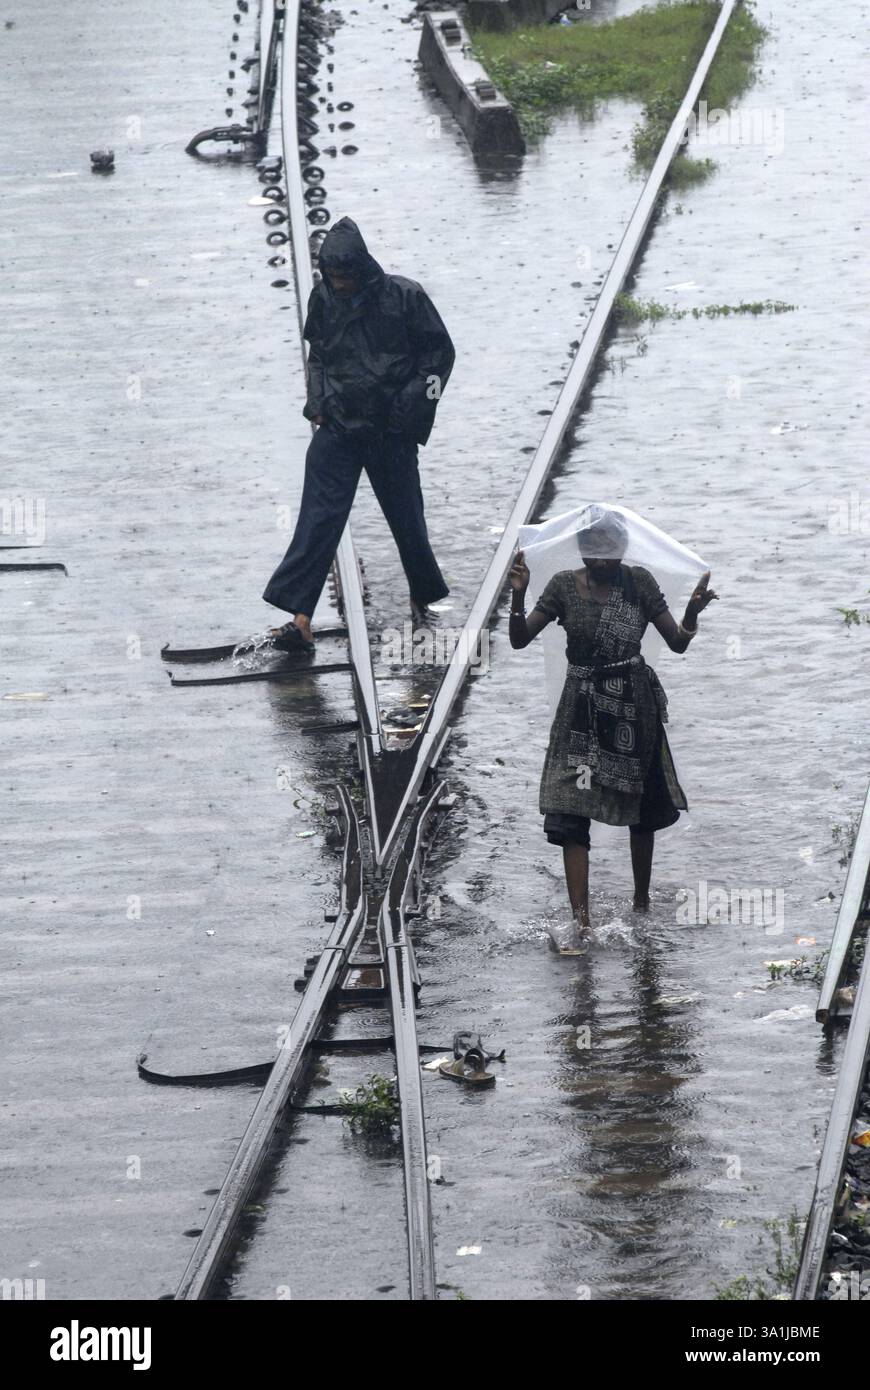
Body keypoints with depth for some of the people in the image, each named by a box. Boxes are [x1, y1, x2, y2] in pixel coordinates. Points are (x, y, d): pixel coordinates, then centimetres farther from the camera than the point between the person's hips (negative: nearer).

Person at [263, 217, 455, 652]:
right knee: (318, 518, -9)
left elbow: (440, 352, 0)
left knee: (406, 518, 9)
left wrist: (411, 405, -7)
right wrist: (317, 403, 8)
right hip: (337, 428, 2)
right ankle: (300, 620, -14)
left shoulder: (404, 297, -8)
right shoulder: (323, 299, 2)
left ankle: (423, 598, 34)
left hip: (390, 432, -2)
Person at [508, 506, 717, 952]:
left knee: (643, 807, 12)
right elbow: (520, 639, -3)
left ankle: (641, 902, 31)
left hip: (632, 704, 1)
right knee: (571, 814, -10)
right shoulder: (564, 585, -2)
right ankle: (580, 921, -11)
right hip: (582, 708, 0)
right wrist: (517, 596, -18)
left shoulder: (639, 582, -3)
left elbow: (678, 643, -3)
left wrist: (693, 611, -22)